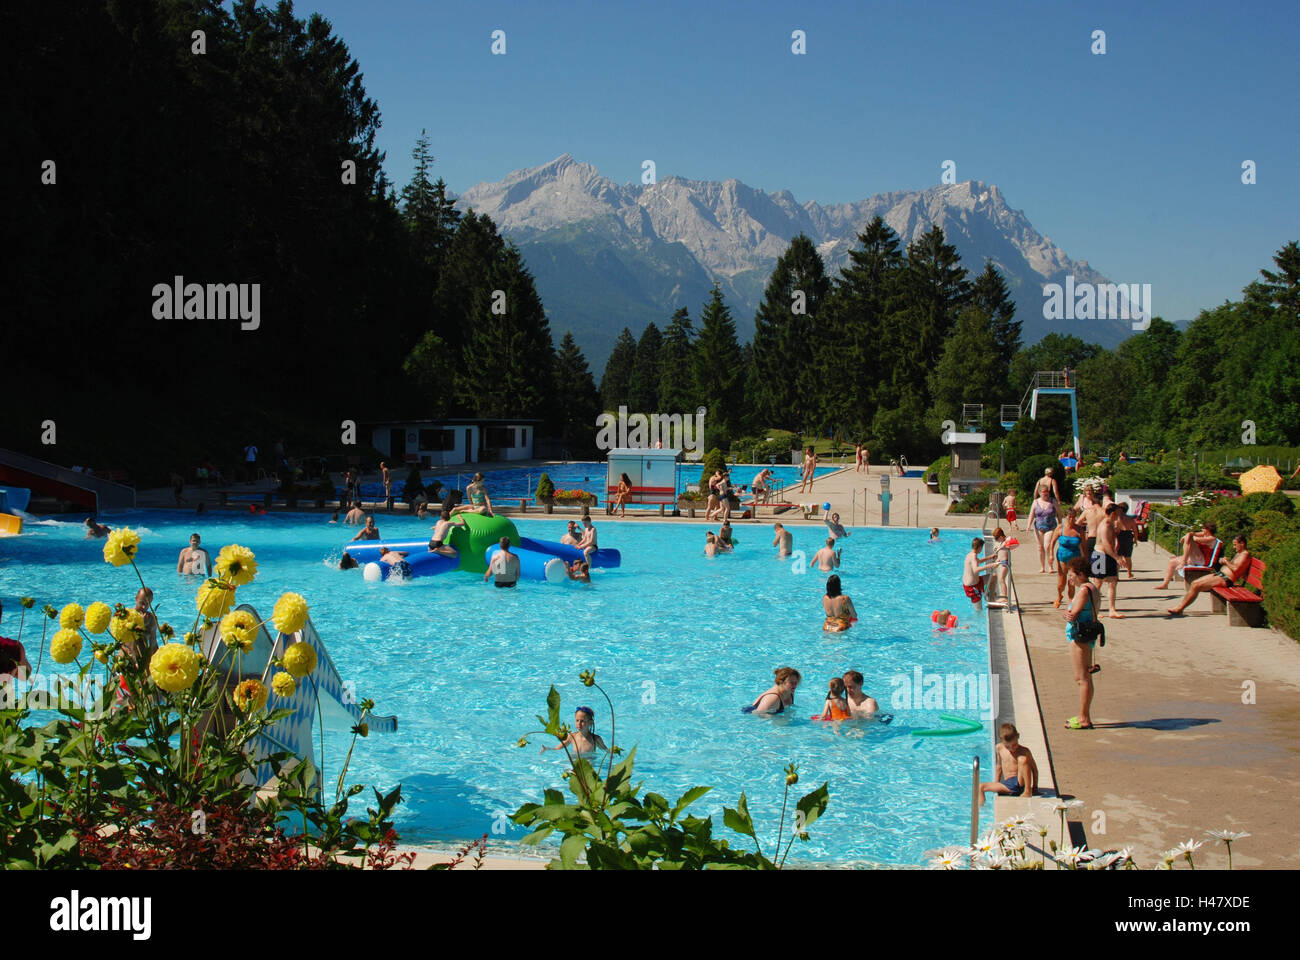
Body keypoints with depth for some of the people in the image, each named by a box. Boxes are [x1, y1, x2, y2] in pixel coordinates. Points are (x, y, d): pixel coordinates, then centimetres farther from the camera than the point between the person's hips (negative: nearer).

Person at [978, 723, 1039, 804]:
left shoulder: (1024, 751, -7)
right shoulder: (999, 748, 5)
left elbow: (1034, 769, -2)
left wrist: (1035, 787, -4)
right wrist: (995, 784, 19)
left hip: (1020, 782, -4)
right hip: (1007, 784, 4)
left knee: (1022, 759, -29)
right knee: (981, 787, -9)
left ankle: (1028, 791, -25)